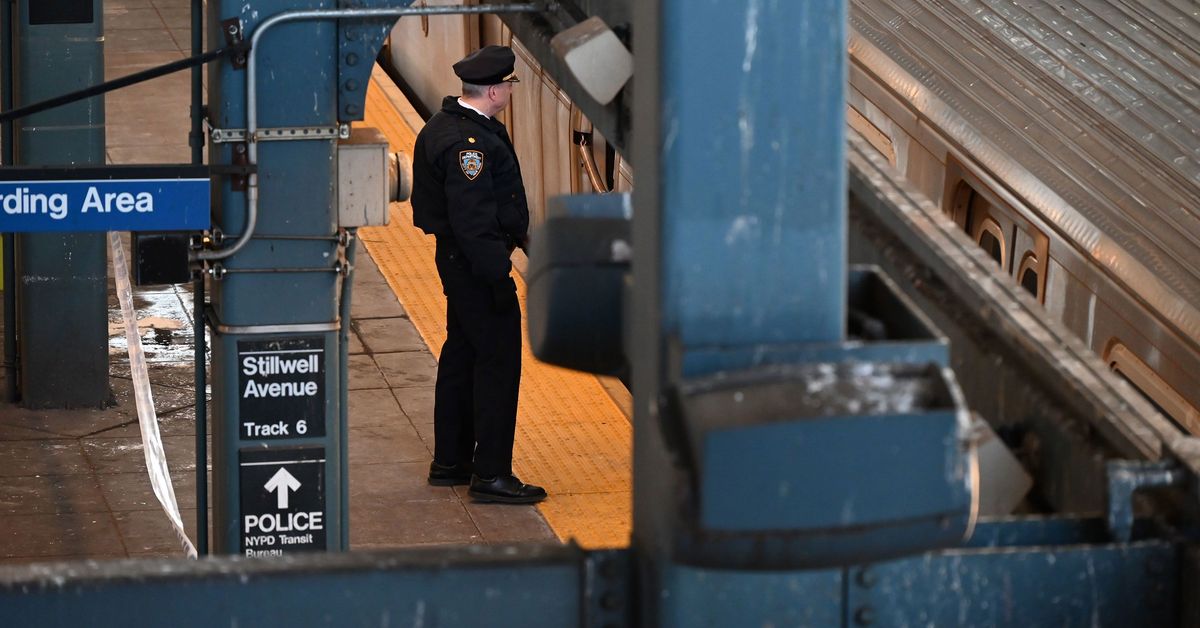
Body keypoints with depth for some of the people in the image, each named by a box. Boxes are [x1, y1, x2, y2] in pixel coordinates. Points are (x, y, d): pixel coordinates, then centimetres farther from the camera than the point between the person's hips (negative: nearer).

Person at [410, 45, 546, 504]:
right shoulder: (467, 142, -24)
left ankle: (450, 462, 28)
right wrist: (497, 276, -25)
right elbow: (471, 218, -27)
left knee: (462, 355, 18)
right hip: (475, 262, -11)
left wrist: (516, 231, 27)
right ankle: (491, 474, -2)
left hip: (456, 259, 11)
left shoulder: (446, 124, 9)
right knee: (498, 362, -5)